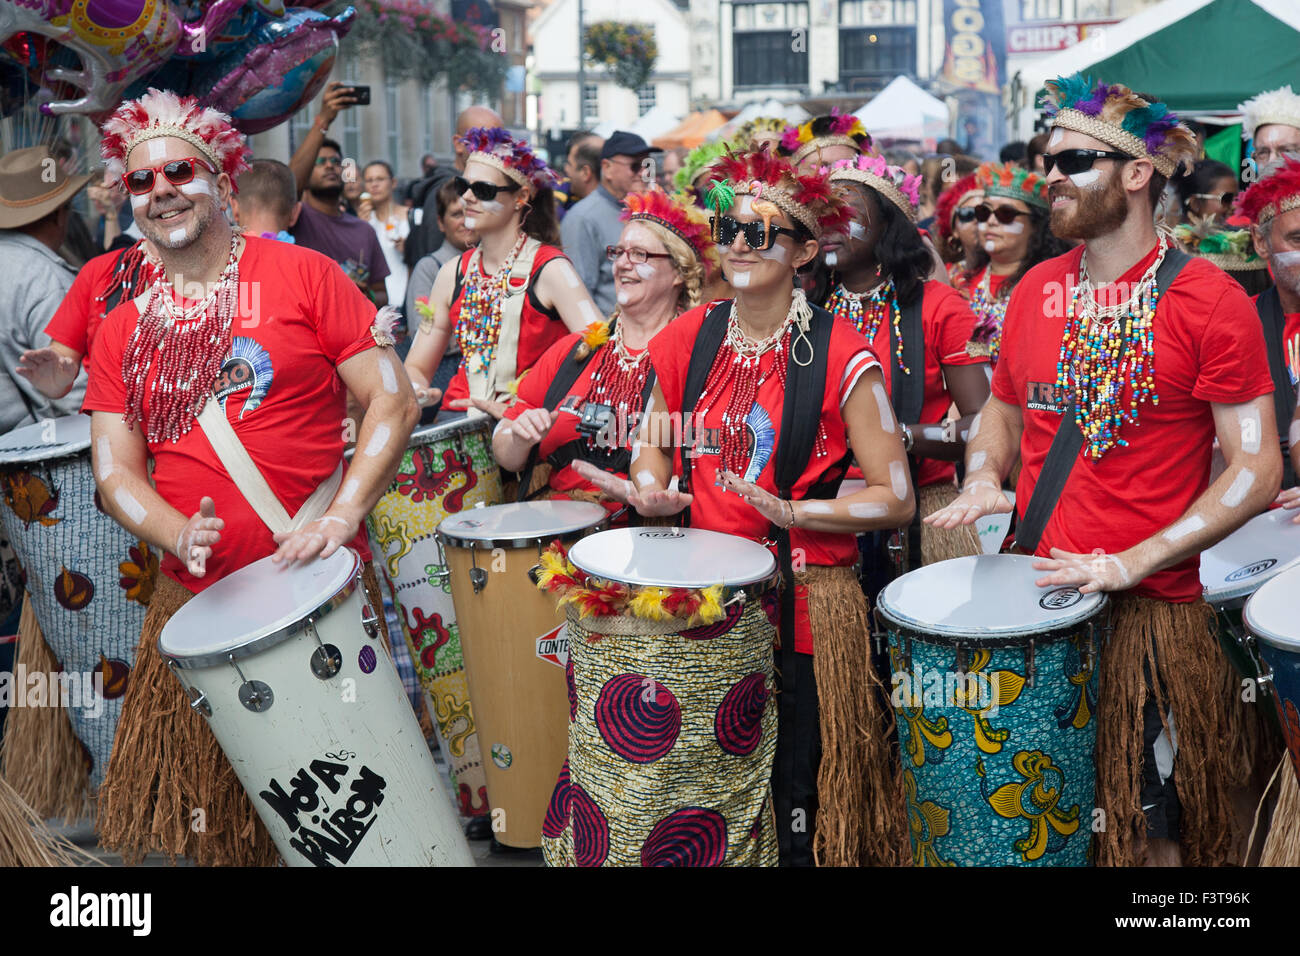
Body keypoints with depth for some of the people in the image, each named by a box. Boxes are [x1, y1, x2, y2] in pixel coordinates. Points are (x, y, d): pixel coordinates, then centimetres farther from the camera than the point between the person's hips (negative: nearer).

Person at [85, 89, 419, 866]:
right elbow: (115, 470, 7)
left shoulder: (302, 276, -2)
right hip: (196, 602, 4)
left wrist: (341, 514, -17)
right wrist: (177, 534, -13)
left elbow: (393, 401, -6)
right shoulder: (122, 332, 9)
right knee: (209, 819, 10)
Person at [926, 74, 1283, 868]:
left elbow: (1256, 471, -12)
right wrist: (983, 480, -1)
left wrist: (1133, 562, -20)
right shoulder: (1037, 290, 7)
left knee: (1148, 828, 9)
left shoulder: (1210, 302, -10)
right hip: (1030, 600, 5)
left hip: (1151, 613, -5)